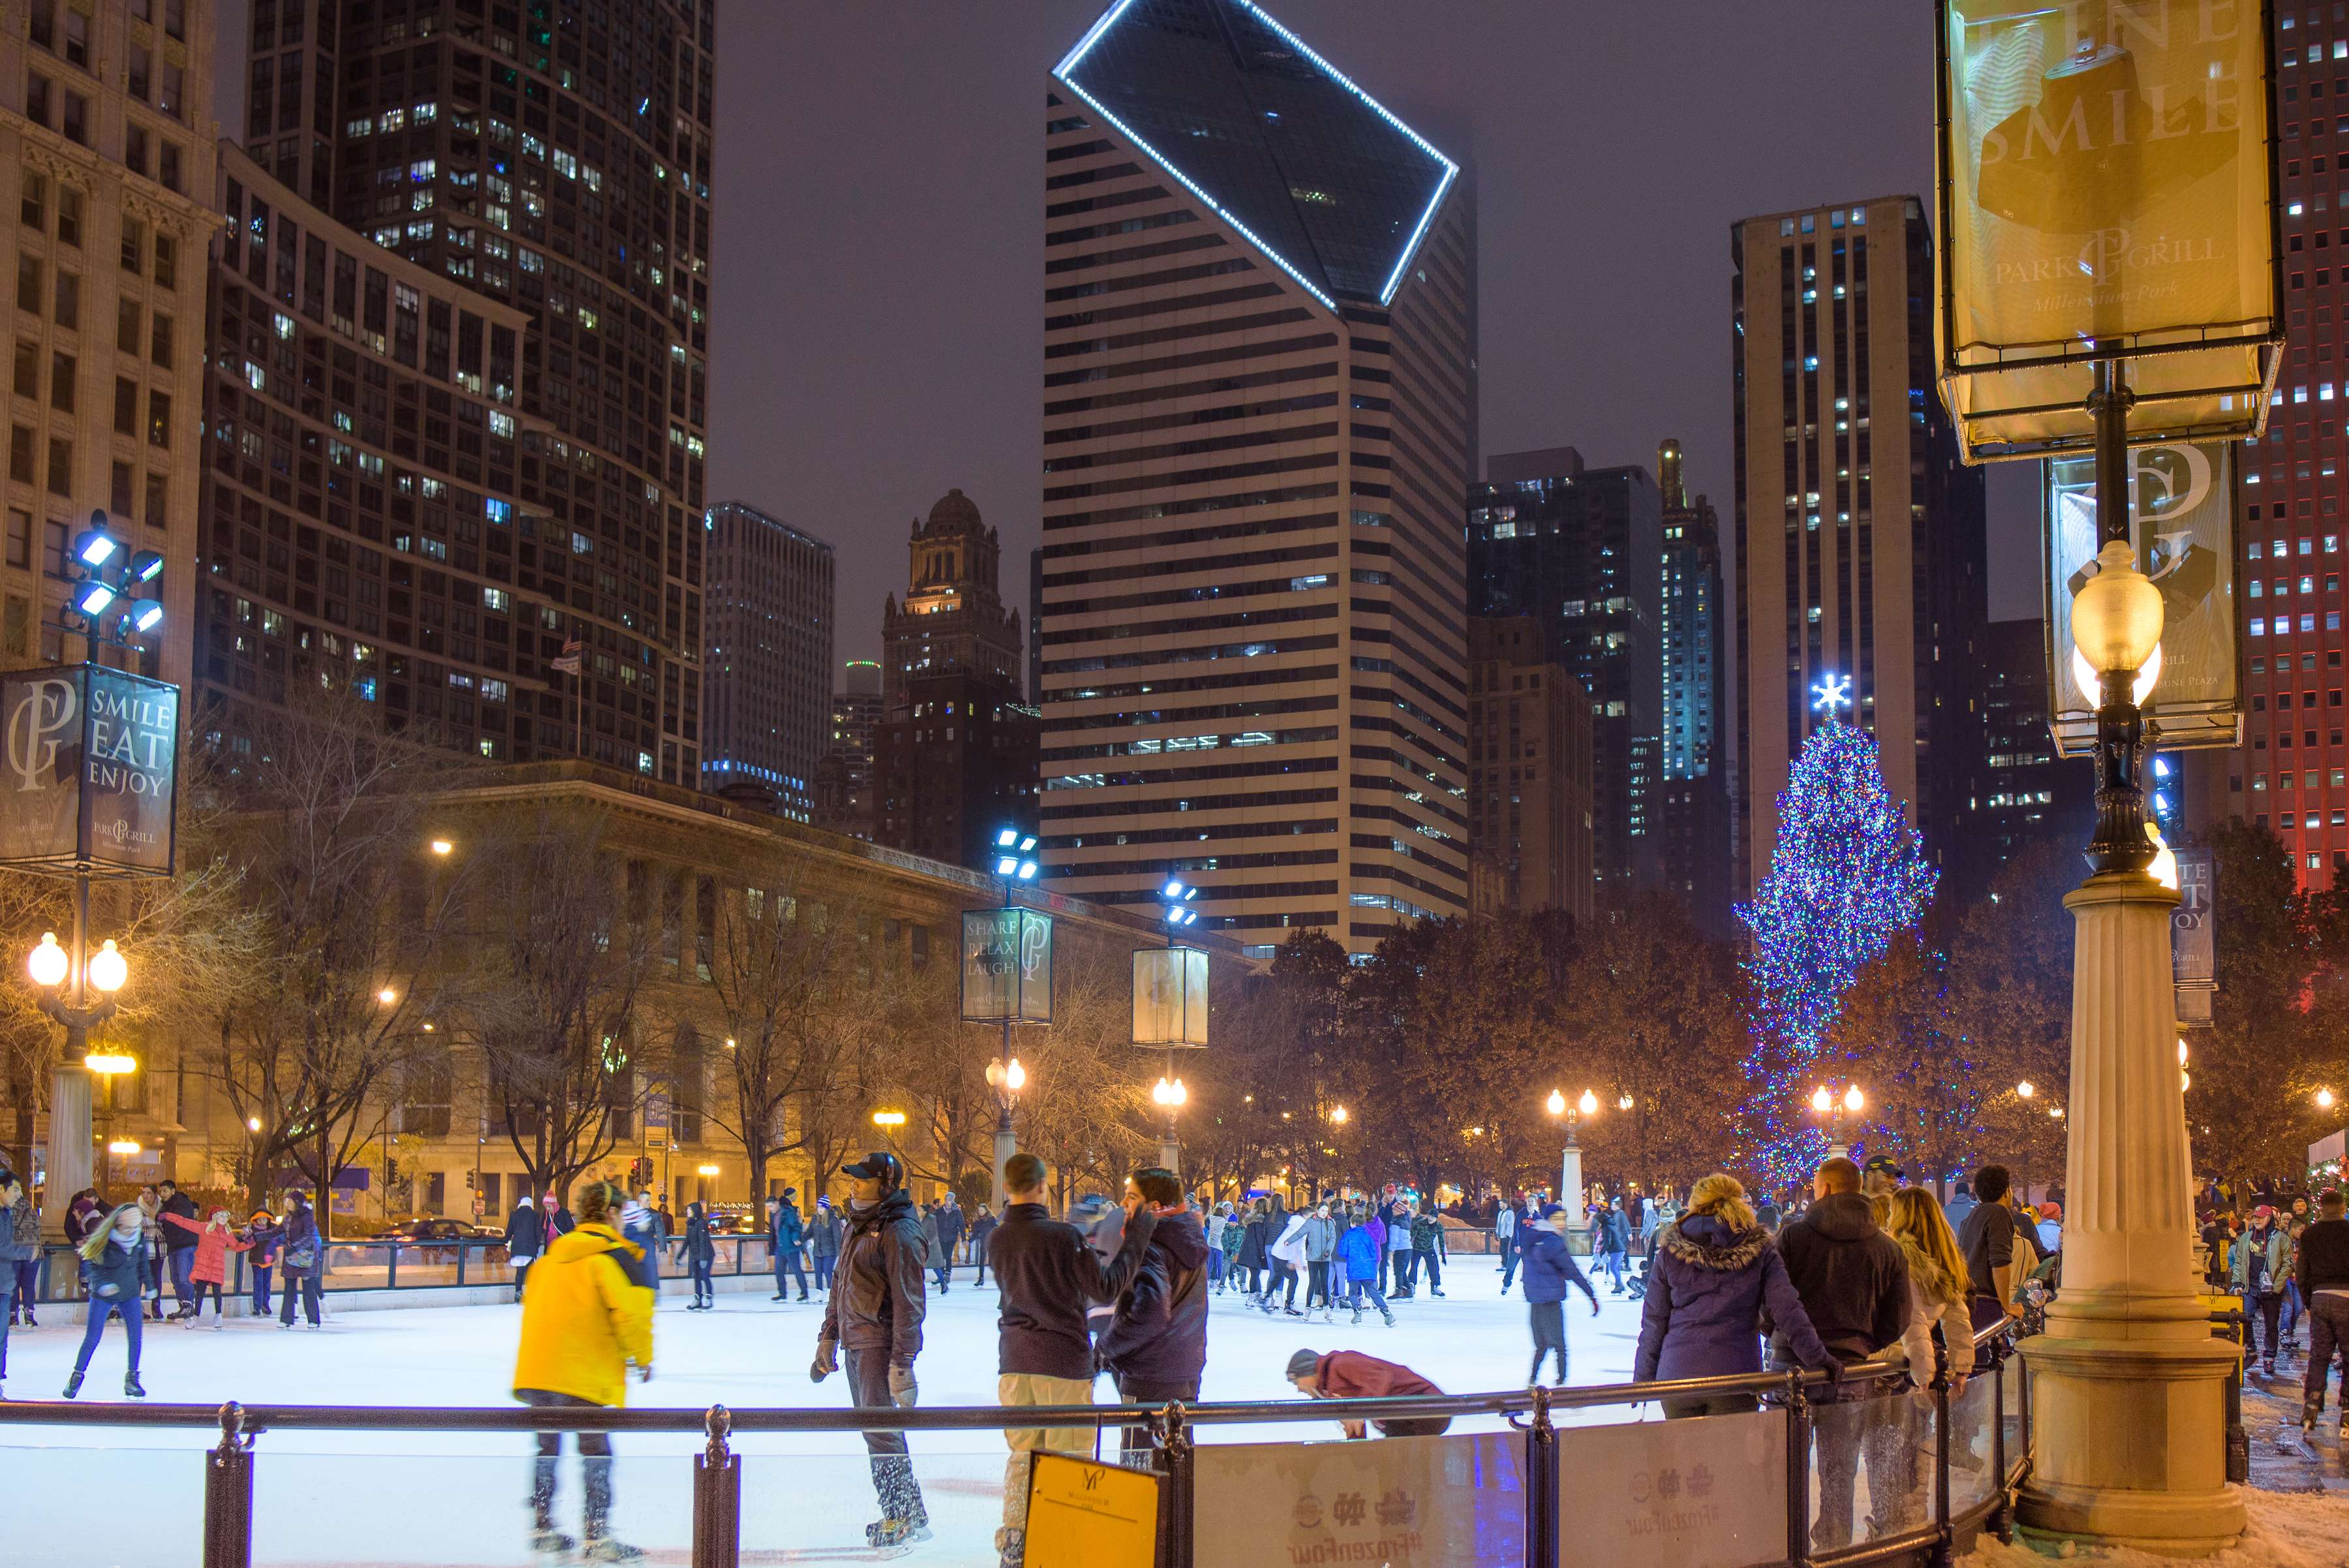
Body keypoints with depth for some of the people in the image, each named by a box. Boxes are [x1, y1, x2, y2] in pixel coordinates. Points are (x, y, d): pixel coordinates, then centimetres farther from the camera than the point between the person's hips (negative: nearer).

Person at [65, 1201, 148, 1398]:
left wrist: (148, 1284, 14)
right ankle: (77, 1377, 18)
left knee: (136, 1337, -5)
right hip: (102, 1296, -3)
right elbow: (94, 1266, -17)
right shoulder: (105, 1240, -20)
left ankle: (132, 1379, 8)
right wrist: (102, 1285, -33)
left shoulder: (140, 1238, -7)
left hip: (130, 1294, 3)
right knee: (91, 1339, -1)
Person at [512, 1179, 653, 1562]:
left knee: (548, 1447, 17)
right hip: (583, 1371, -7)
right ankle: (598, 1536, -2)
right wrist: (643, 1358, -1)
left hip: (536, 1368, 7)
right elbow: (631, 1310, -16)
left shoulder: (555, 1251, 14)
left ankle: (541, 1527, 22)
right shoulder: (612, 1255, -9)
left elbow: (532, 1301, 21)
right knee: (595, 1452, -1)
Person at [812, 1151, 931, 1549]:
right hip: (854, 1342, 9)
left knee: (881, 1428, -9)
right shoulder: (858, 1226, 14)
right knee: (871, 1426, 12)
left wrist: (902, 1363, -22)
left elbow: (908, 1303, -19)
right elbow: (840, 1286, 23)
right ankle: (898, 1514, 19)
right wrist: (828, 1337, 20)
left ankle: (908, 1518, -1)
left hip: (880, 1343, -9)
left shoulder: (899, 1232, -15)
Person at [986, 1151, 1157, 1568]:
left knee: (1022, 1454, 13)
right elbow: (1106, 1288, -14)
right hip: (1063, 1361, -5)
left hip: (1015, 1361, 5)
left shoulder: (995, 1239, 2)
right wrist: (1136, 1239, -7)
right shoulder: (1063, 1235, -15)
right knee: (1068, 1455, 4)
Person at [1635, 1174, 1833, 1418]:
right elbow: (1787, 1308, -7)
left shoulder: (1670, 1252, 5)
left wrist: (1642, 1379, 11)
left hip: (1678, 1377, 1)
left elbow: (1653, 1323, 6)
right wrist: (1816, 1356, -7)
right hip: (1737, 1376, -1)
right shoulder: (1760, 1251, 3)